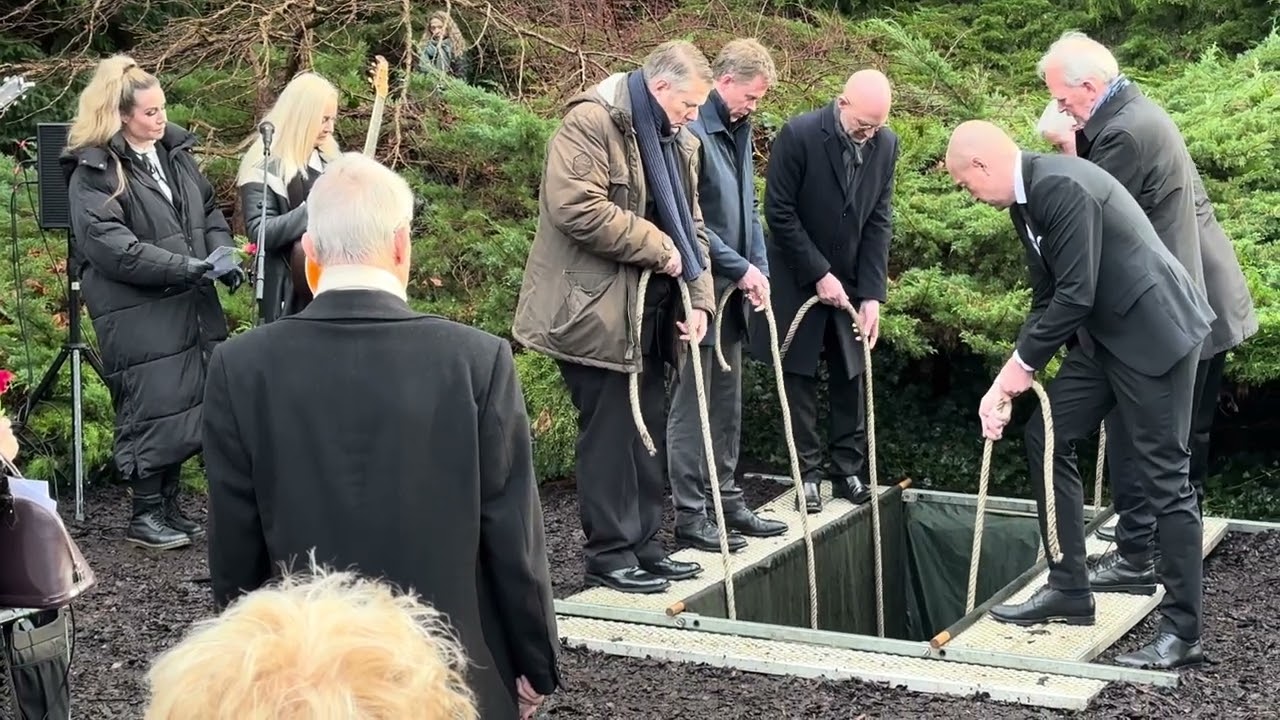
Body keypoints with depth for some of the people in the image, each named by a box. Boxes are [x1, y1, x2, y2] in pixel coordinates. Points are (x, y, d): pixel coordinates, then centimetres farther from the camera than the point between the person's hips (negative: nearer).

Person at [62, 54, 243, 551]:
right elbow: (109, 244, -18)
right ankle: (145, 514, 6)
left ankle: (169, 505, 20)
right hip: (136, 312, -7)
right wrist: (185, 266, -21)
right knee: (152, 406, -6)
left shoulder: (175, 151, 13)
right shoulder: (94, 171, -9)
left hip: (190, 304, 7)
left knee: (186, 403, 8)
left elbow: (209, 211, 20)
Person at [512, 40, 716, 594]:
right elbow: (576, 207, -24)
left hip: (649, 311, 9)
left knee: (648, 429, 12)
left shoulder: (679, 143, 15)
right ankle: (609, 555, 6)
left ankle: (643, 545, 22)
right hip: (596, 310, -9)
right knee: (609, 431, -4)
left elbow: (691, 226, 17)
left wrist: (699, 298, 3)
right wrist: (658, 247, -18)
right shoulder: (592, 122, -13)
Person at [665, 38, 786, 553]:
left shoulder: (738, 131, 12)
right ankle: (690, 516, 4)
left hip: (732, 293, 9)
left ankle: (726, 501, 25)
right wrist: (740, 268, -14)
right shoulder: (692, 130, -17)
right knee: (692, 405, -2)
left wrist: (759, 268, 6)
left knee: (728, 404, 15)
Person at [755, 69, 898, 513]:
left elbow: (879, 221, -3)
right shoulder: (799, 135, -19)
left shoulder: (885, 144, -6)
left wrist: (872, 294, -8)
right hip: (799, 281, -4)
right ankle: (807, 473, 9)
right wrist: (819, 274, -16)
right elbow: (780, 213, -15)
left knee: (851, 378, 7)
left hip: (852, 282, 4)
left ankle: (848, 470, 16)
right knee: (800, 378, 2)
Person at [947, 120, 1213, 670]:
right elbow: (1047, 297, 13)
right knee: (1045, 437, 10)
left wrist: (1021, 365, -13)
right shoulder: (1026, 199, 9)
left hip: (1154, 334, -10)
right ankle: (1068, 590, 19)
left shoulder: (1061, 187, -22)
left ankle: (1183, 632, 3)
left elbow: (1076, 294, -25)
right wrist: (1009, 382, 7)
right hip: (1102, 335, 10)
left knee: (1164, 476, -5)